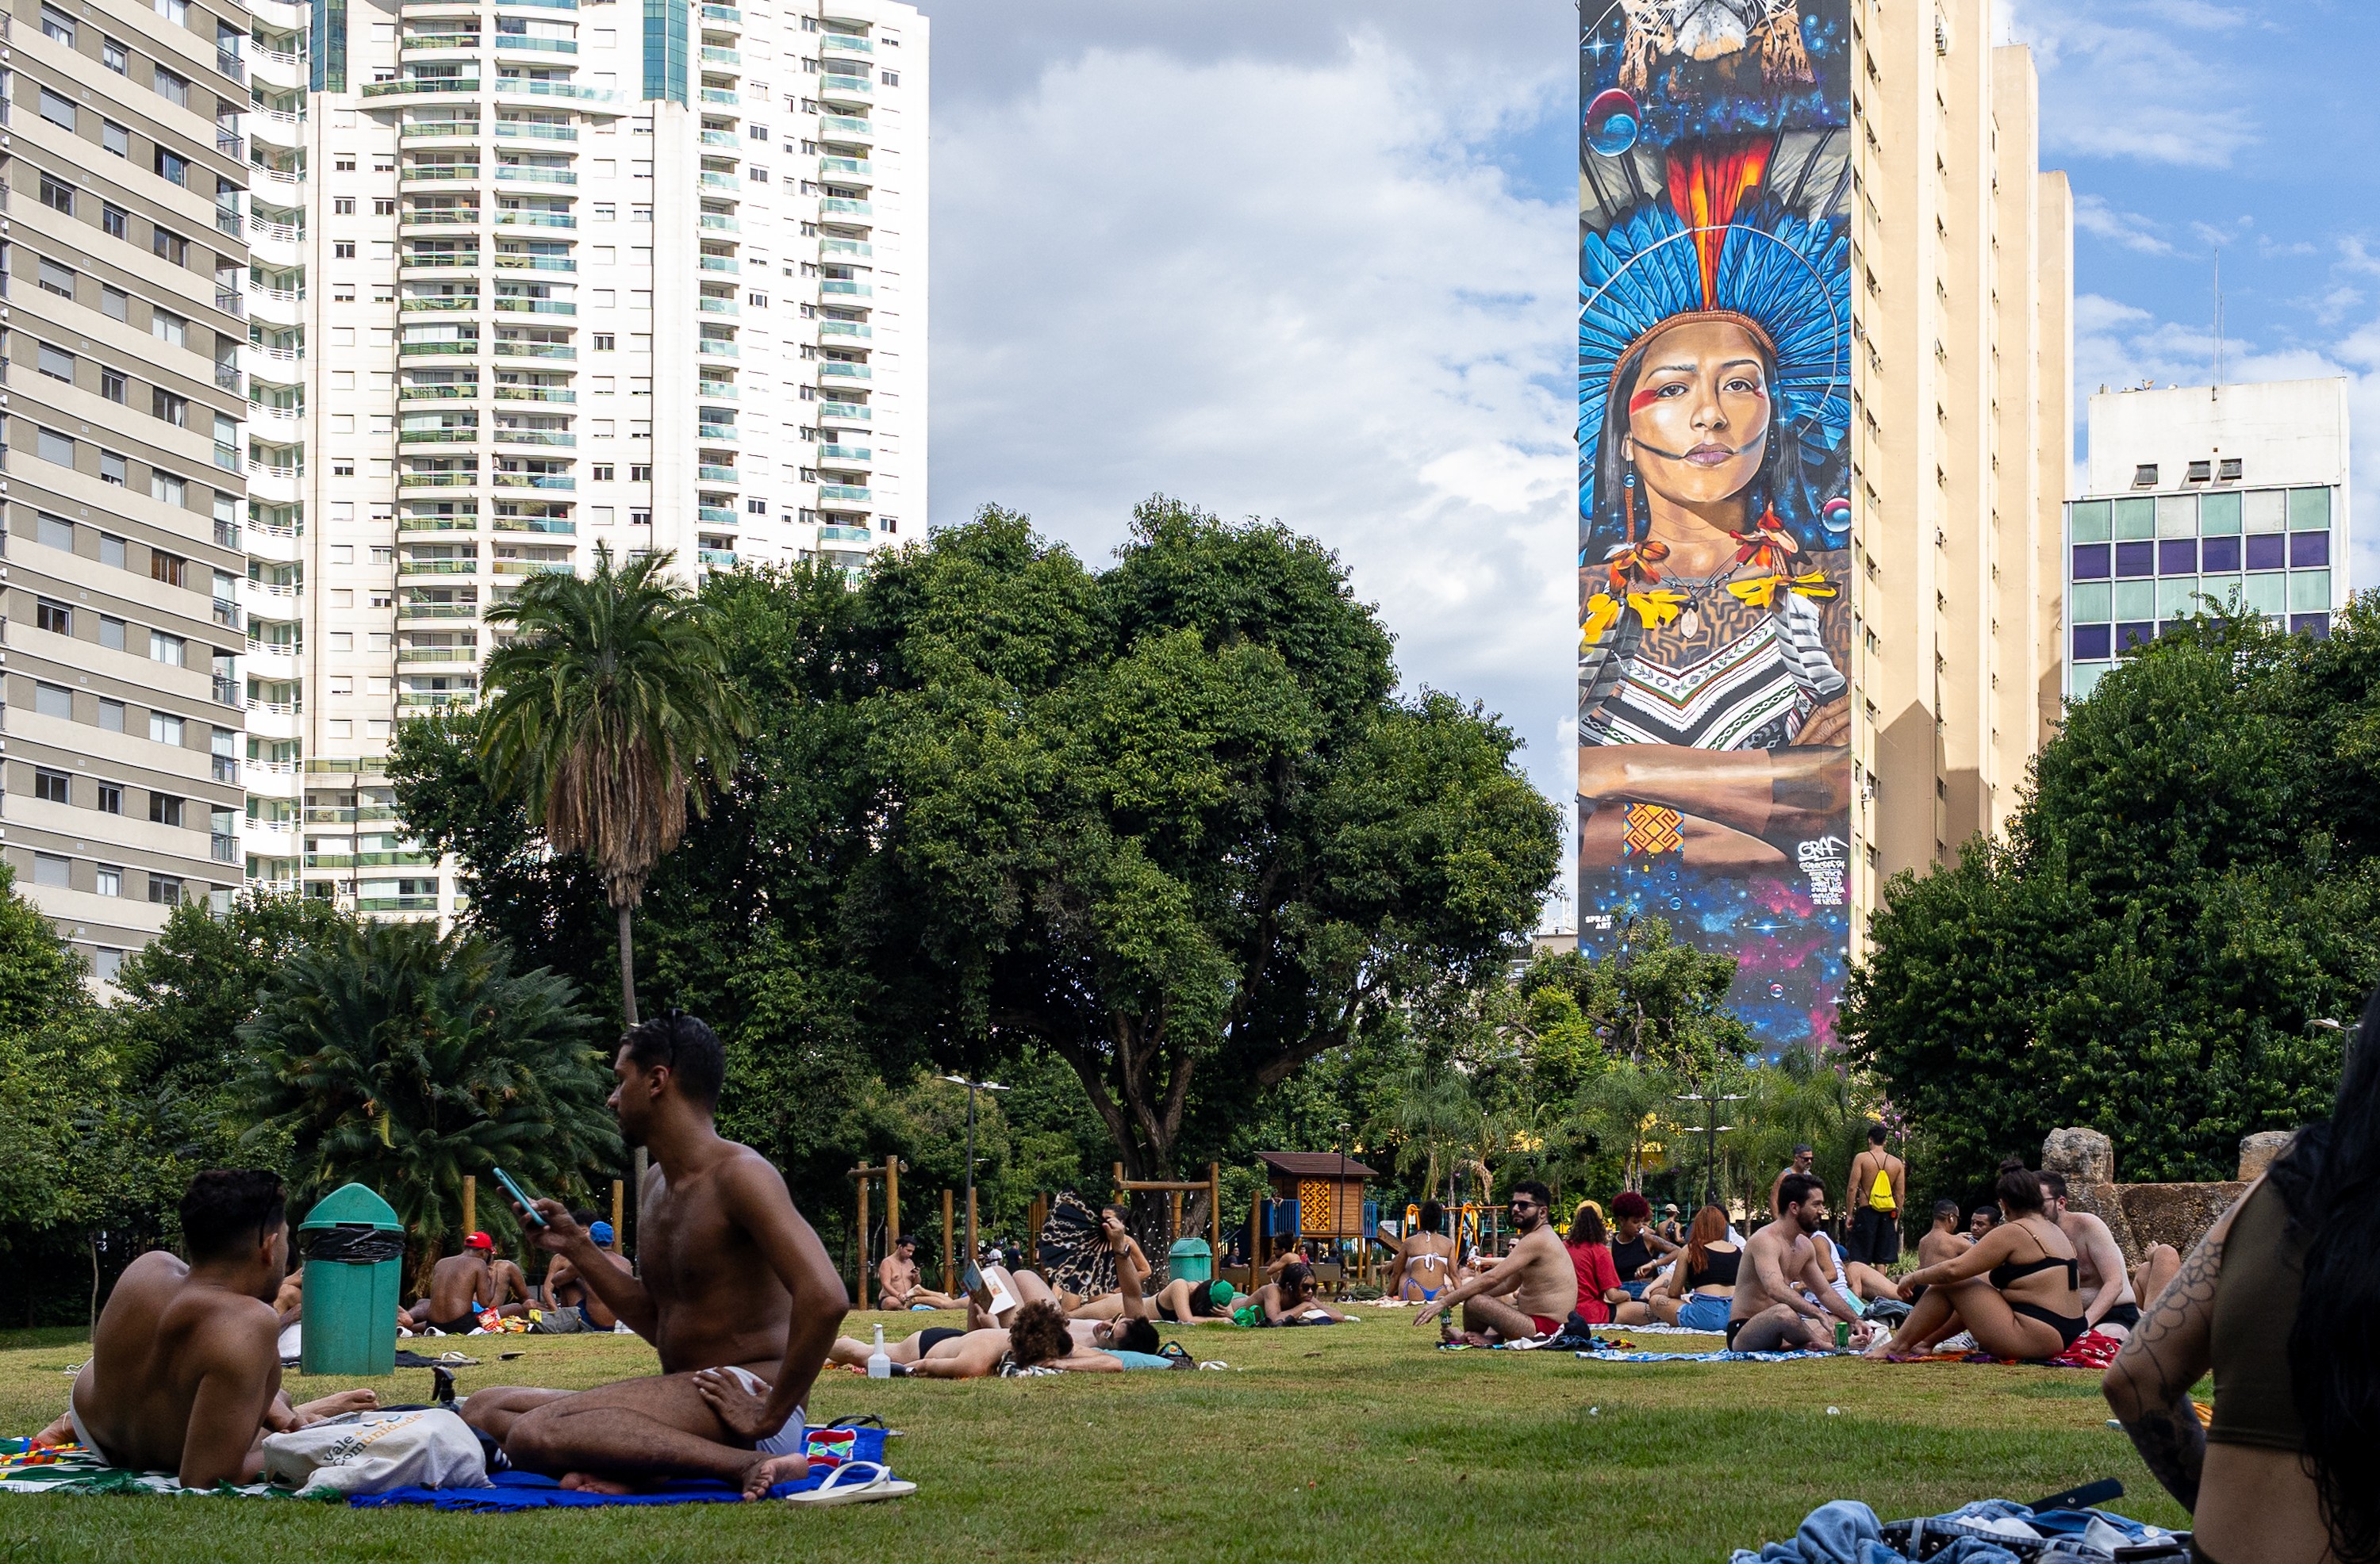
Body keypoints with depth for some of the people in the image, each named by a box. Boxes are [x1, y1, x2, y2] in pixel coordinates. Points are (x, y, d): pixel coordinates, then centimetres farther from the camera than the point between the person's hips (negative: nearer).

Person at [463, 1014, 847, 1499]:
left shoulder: (739, 1175, -12)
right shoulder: (656, 1183, 17)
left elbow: (825, 1297, -25)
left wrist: (771, 1418, -22)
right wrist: (576, 1248, 16)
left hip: (744, 1397, -10)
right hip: (683, 1394, 10)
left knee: (534, 1433, -27)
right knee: (484, 1409, 8)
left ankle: (748, 1465, -24)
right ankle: (632, 1471, -17)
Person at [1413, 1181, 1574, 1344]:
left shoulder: (1537, 1240, -17)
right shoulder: (1543, 1238, 18)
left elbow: (1492, 1278, -22)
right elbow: (1509, 1284, 20)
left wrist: (1444, 1302, -20)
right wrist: (1459, 1294, 10)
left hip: (1543, 1328, -11)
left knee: (1475, 1302, -22)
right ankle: (1490, 1336, 3)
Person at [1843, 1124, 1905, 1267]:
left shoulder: (1861, 1158, -4)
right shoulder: (1897, 1163, 6)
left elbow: (1852, 1188, -8)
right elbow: (1900, 1194, 6)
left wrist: (1850, 1214, -3)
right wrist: (1896, 1218, 14)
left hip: (1867, 1211, -3)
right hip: (1886, 1215, 3)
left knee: (1861, 1261, -1)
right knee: (1881, 1261, 9)